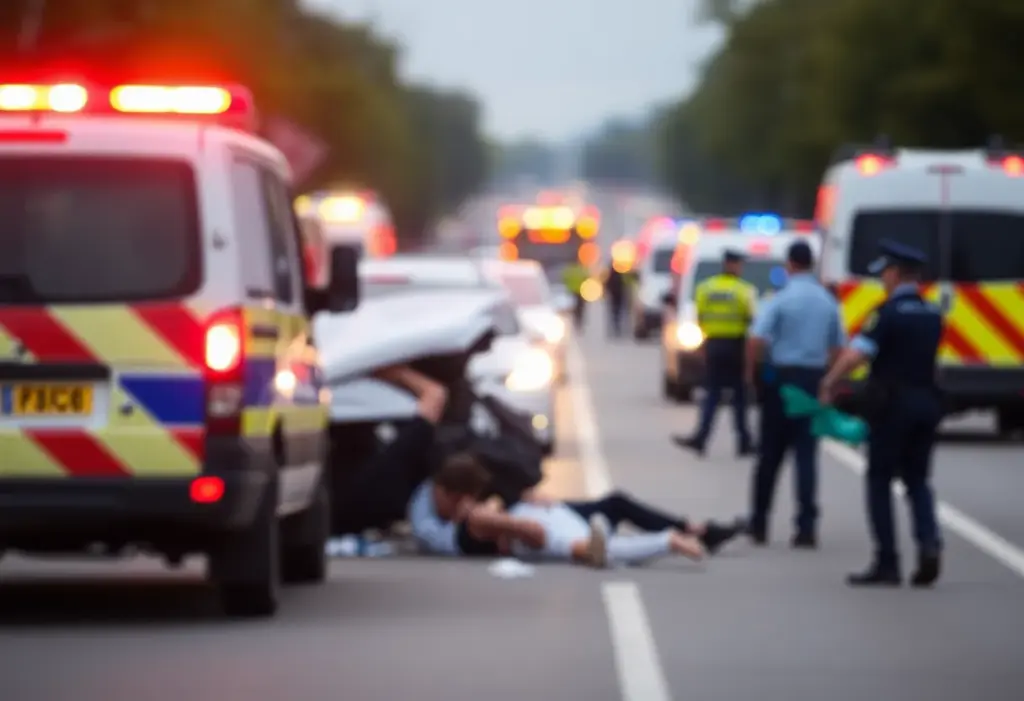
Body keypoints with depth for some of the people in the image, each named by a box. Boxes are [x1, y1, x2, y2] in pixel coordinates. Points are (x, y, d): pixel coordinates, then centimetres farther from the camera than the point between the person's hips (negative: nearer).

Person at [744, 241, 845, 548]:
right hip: (814, 378, 3)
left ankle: (759, 524, 14)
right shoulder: (828, 302, 5)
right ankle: (807, 527, -6)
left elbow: (757, 340, -18)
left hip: (781, 376, -3)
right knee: (806, 454, 2)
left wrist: (750, 371, -3)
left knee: (770, 454, 7)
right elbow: (838, 347, 9)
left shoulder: (780, 300, -10)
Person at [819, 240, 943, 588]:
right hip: (926, 401, 6)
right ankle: (929, 542, -9)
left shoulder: (889, 312, -13)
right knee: (917, 480, 15)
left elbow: (856, 354, -24)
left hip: (892, 402, -6)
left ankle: (887, 562, 0)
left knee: (880, 481, 4)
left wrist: (829, 384, -12)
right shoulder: (932, 314, 9)